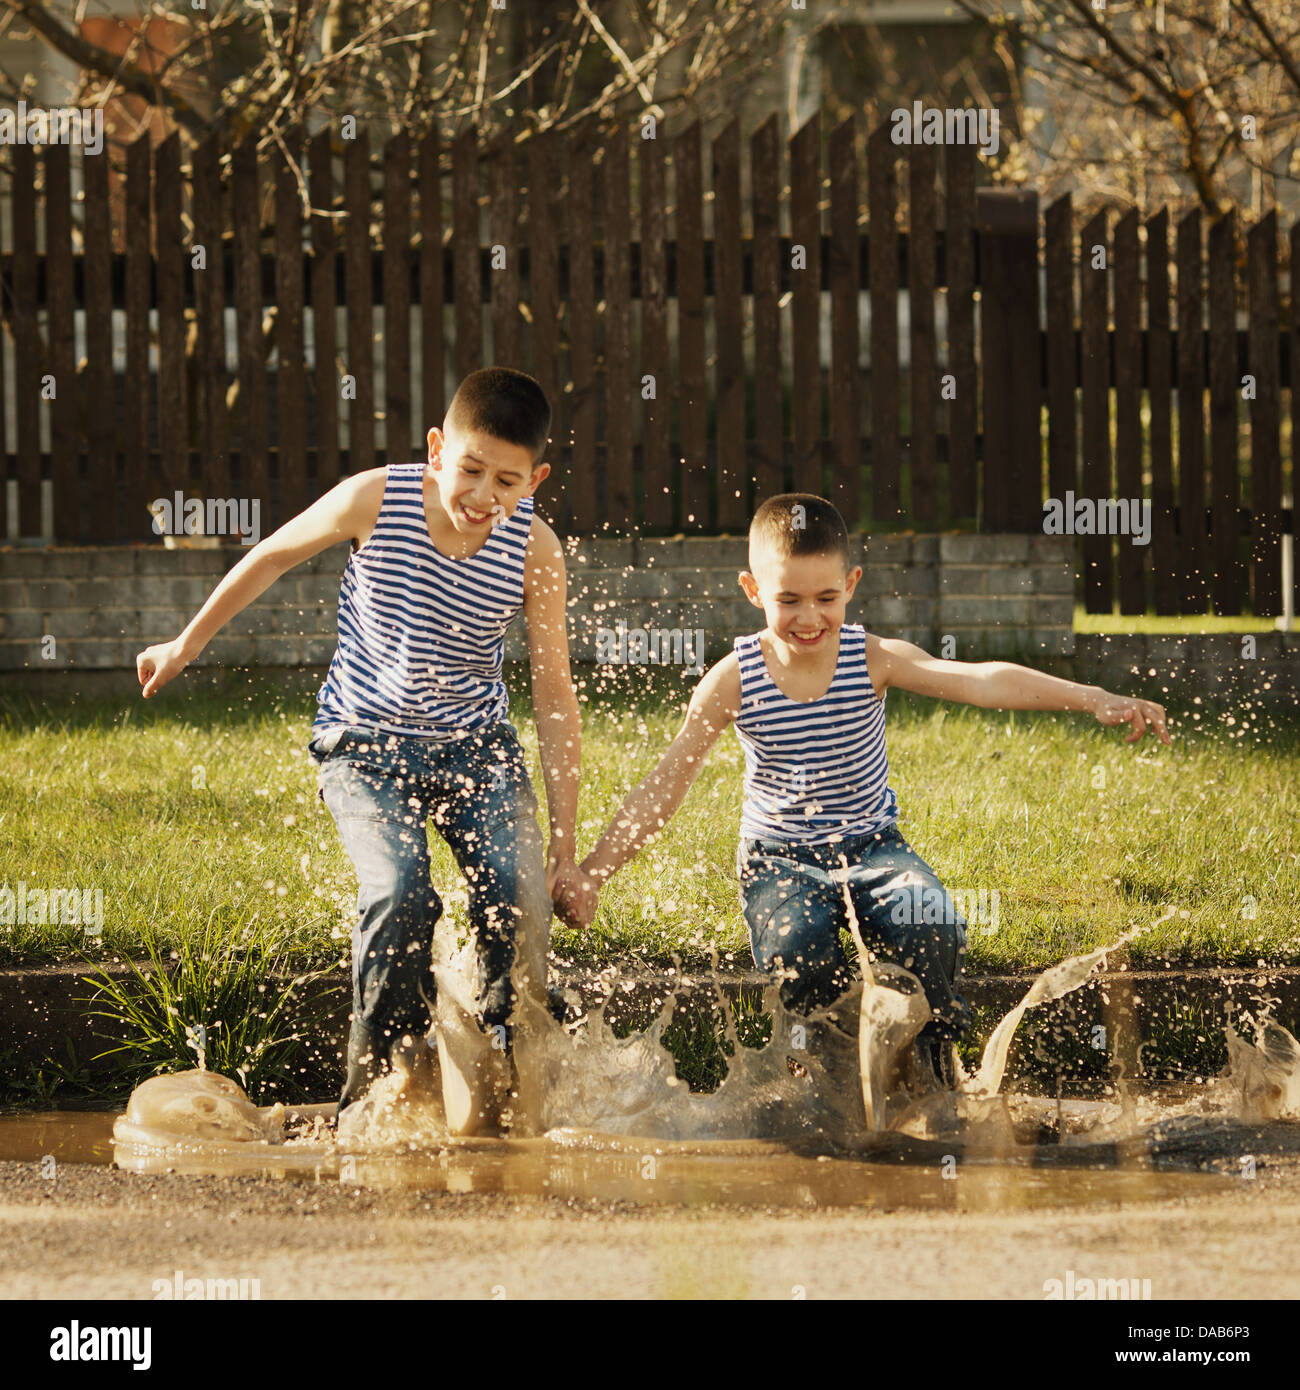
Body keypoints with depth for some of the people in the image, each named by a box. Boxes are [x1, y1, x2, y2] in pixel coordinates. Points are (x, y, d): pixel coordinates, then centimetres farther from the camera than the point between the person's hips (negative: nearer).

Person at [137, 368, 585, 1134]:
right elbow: (271, 558, 3)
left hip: (477, 745, 2)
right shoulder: (374, 501, -18)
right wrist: (187, 644, 14)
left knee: (518, 894, -19)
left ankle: (495, 1088, -6)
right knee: (400, 893, -25)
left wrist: (564, 843, -6)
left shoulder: (535, 551, -14)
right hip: (366, 743, -2)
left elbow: (555, 696, -6)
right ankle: (378, 1086, -10)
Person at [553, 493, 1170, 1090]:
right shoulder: (733, 683, -10)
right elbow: (664, 788, -7)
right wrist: (592, 876, -13)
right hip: (778, 857, -1)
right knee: (798, 958, -33)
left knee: (930, 929, -29)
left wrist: (1093, 699, -39)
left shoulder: (874, 660, -11)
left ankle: (935, 1055, 1)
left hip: (871, 845, 1)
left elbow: (980, 681, -25)